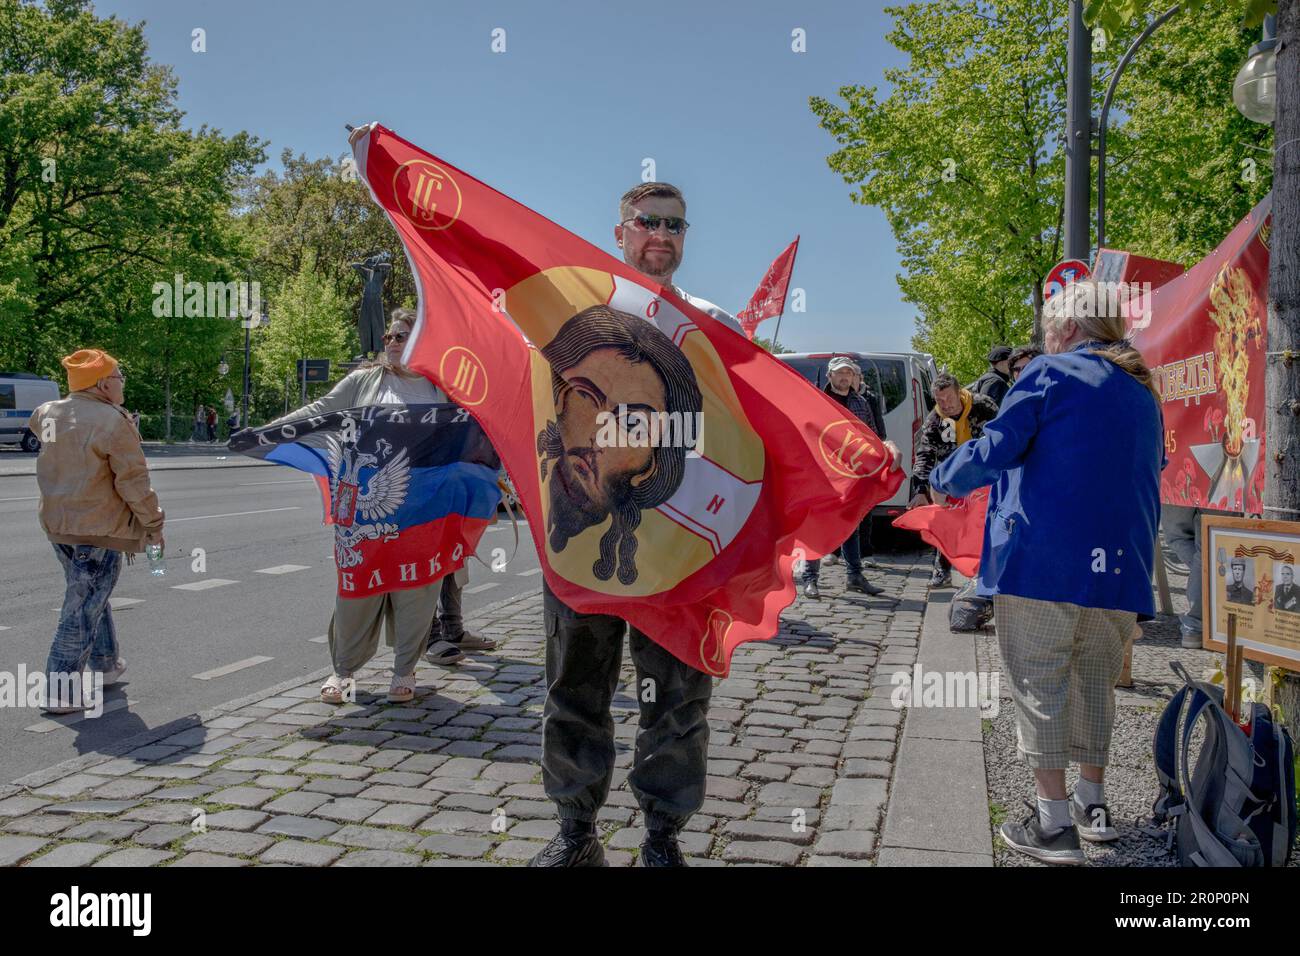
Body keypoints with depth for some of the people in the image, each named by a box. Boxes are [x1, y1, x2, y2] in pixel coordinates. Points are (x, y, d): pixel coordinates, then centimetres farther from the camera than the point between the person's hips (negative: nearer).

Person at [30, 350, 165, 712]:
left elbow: (35, 421, 32)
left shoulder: (50, 413, 5)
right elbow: (134, 482, -16)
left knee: (89, 596, 23)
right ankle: (60, 690, 1)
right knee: (84, 607, -1)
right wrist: (153, 524, -6)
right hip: (99, 531, -8)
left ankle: (105, 665, 37)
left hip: (57, 524, 8)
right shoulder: (114, 422, -18)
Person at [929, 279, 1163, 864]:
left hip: (1041, 559, -6)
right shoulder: (1143, 393, 17)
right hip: (1119, 568, 7)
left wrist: (945, 480, 6)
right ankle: (1092, 804, 28)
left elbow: (992, 449, -12)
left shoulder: (1051, 374, -4)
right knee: (1095, 684, 19)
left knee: (1040, 687, 0)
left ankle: (1054, 825, 2)